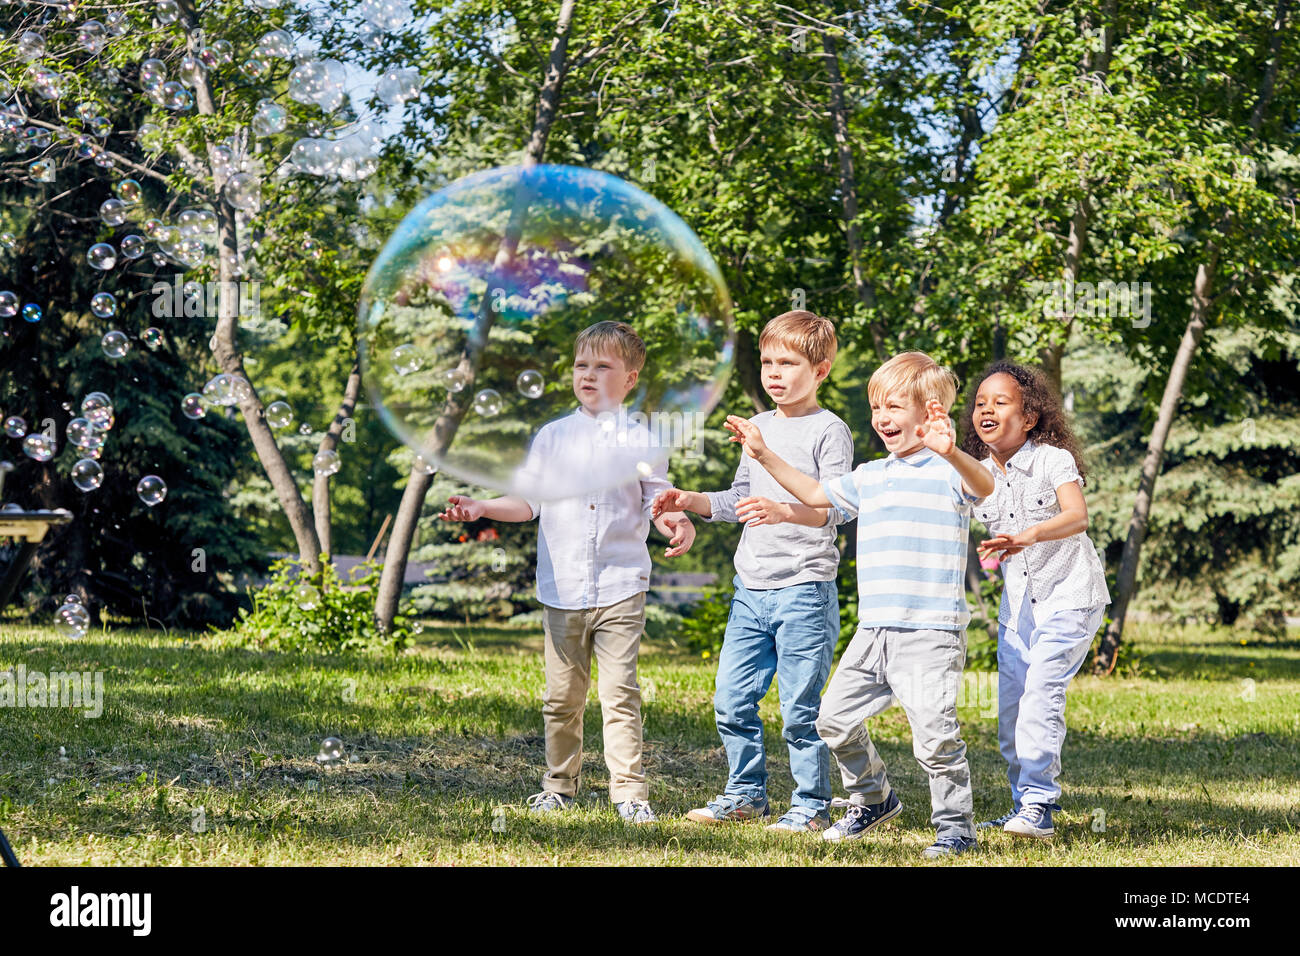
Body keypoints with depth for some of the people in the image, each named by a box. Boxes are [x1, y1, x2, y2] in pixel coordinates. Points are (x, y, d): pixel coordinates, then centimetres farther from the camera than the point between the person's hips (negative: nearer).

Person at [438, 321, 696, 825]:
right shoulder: (552, 436, 10)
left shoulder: (639, 439, 4)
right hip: (563, 588, 3)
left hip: (621, 587, -3)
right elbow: (530, 500, 10)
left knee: (620, 691, -7)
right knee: (562, 694, 9)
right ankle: (559, 784, 21)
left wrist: (675, 520, -21)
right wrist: (483, 508, -5)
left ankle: (630, 791, -4)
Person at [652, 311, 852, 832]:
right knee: (732, 701, 8)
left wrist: (783, 511, -33)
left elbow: (833, 509, -16)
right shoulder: (758, 427, 16)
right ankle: (746, 793, 23)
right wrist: (689, 501, 11)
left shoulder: (829, 430, -6)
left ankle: (812, 804, 8)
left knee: (800, 708, -4)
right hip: (750, 588, 7)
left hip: (804, 588, -7)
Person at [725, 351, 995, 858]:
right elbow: (816, 495, 31)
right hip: (873, 630, 8)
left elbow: (985, 486, -28)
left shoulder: (947, 471, -6)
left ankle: (955, 825, 4)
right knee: (835, 718, 12)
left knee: (934, 733, -12)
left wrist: (951, 451, -48)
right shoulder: (869, 476, 16)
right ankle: (873, 797, 33)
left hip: (930, 631, -7)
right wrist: (763, 455, 28)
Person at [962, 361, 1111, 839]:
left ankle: (1037, 804, -17)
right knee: (1010, 705, 4)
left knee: (1040, 693, -19)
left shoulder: (1053, 460, -12)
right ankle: (1025, 803, 18)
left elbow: (1078, 516, -28)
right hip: (1017, 600, 6)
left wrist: (1027, 537, -44)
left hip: (1069, 595, -6)